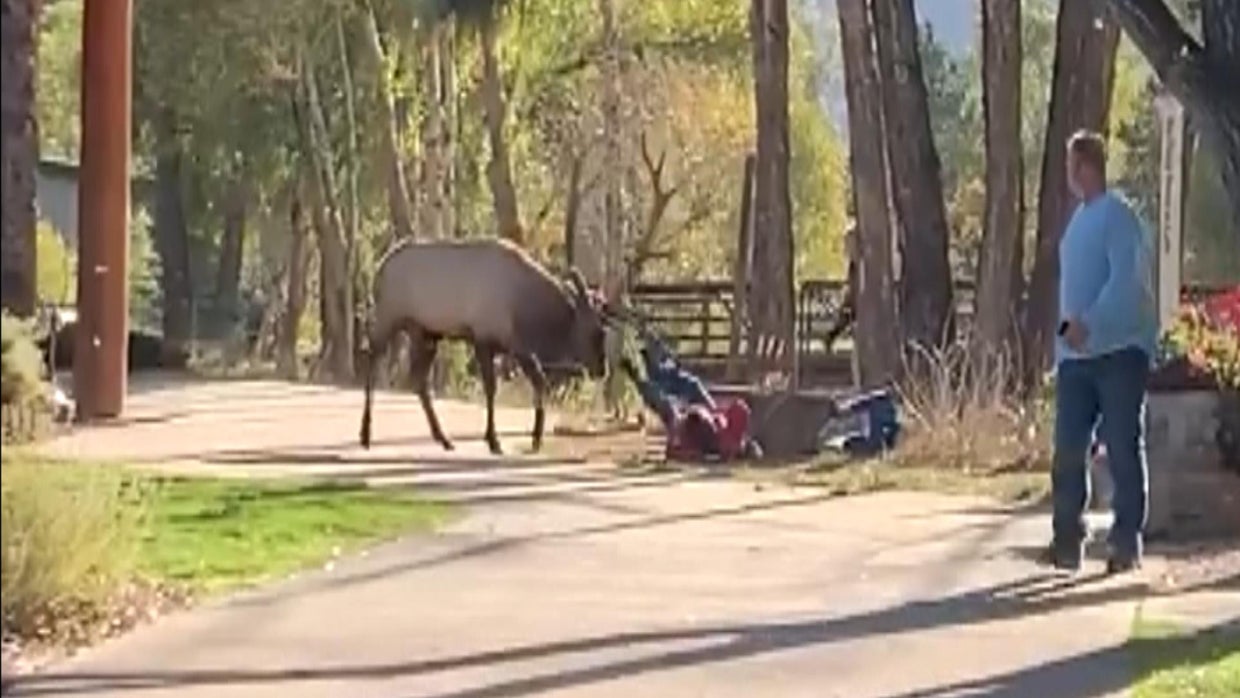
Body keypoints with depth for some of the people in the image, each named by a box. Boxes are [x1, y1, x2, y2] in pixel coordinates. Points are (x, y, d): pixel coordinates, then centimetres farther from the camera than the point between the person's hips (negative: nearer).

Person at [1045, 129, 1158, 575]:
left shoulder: (1118, 217, -9)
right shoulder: (1079, 219, 18)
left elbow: (1125, 282, -19)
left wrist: (1088, 324, -26)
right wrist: (1067, 331, 16)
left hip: (1120, 351, -8)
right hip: (1076, 355, 8)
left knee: (1123, 449, -2)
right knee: (1068, 448, 4)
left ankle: (1127, 542, 4)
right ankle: (1067, 539, 10)